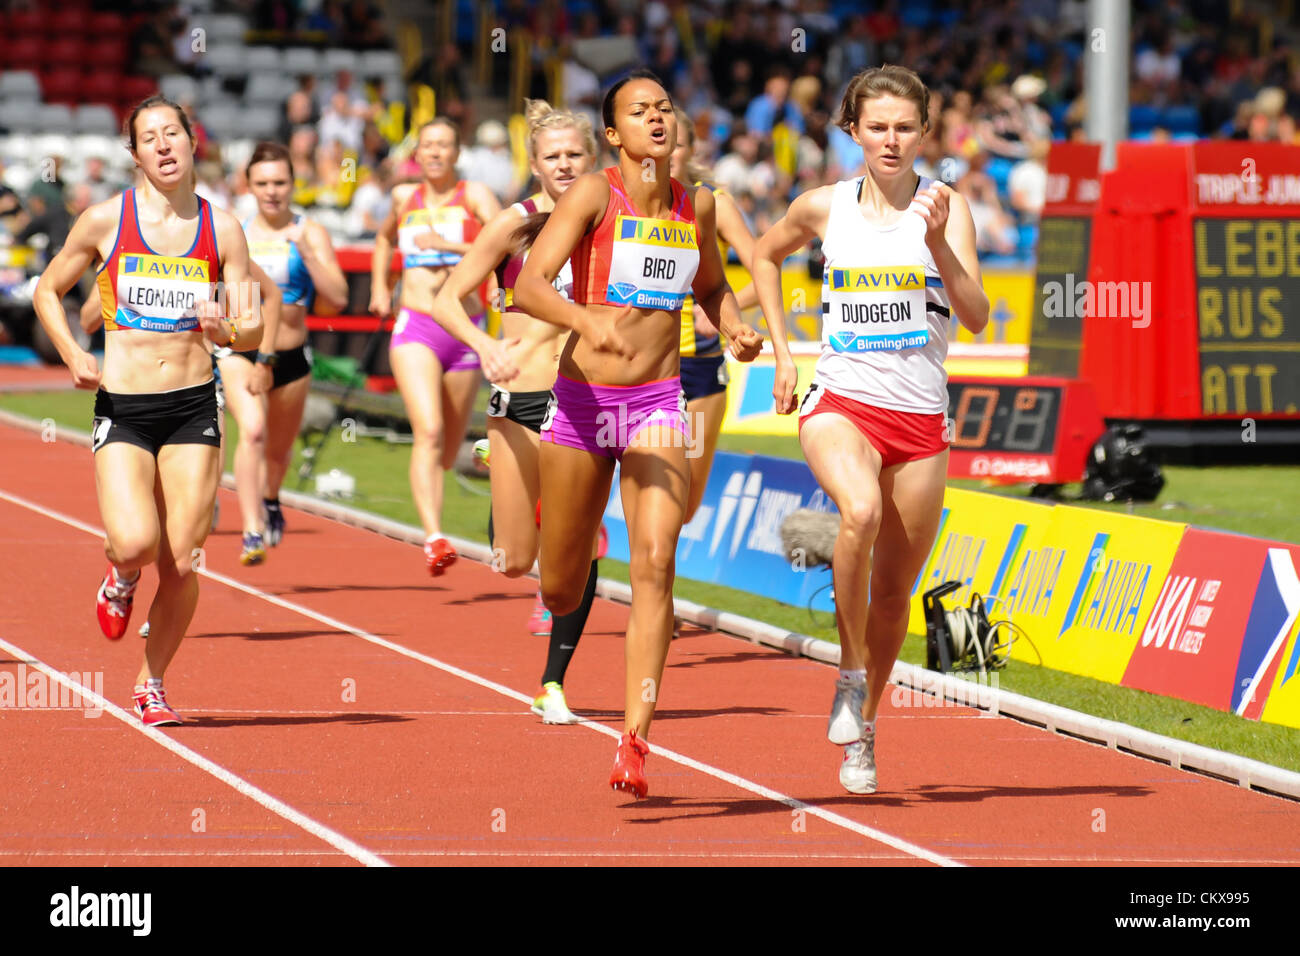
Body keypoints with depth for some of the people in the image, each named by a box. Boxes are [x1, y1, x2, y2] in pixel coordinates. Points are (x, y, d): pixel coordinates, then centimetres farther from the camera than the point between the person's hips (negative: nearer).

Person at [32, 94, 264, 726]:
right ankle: (120, 578, 18)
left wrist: (225, 328, -18)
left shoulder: (222, 230, 3)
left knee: (182, 563, -3)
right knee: (136, 544, -21)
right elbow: (48, 290, 13)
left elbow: (251, 331, 6)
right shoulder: (105, 221, 0)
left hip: (192, 406, 1)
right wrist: (72, 353, -3)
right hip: (122, 406, -1)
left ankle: (151, 685, 19)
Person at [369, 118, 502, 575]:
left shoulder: (474, 196, 0)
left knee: (449, 448, 12)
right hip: (414, 329, 0)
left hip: (464, 331, 0)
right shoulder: (404, 196, 11)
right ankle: (434, 538, -31)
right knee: (428, 431, -21)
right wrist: (378, 285, 22)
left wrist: (448, 245, -19)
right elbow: (385, 237, 34)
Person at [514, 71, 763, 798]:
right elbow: (529, 285, -18)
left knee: (656, 562, -19)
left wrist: (737, 328, 5)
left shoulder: (697, 206, 6)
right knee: (560, 593, 8)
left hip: (658, 404, 2)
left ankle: (636, 740, -20)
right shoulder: (594, 195, -8)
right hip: (581, 401, -2)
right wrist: (586, 320, -36)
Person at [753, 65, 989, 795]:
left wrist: (939, 244, -22)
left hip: (920, 415, 1)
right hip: (839, 402, -1)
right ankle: (851, 672, -15)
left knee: (894, 590, 6)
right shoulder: (825, 207, 5)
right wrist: (782, 351, 17)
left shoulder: (946, 207, 0)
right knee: (861, 510, -33)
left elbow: (977, 316, -9)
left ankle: (864, 728, 28)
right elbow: (766, 255, 25)